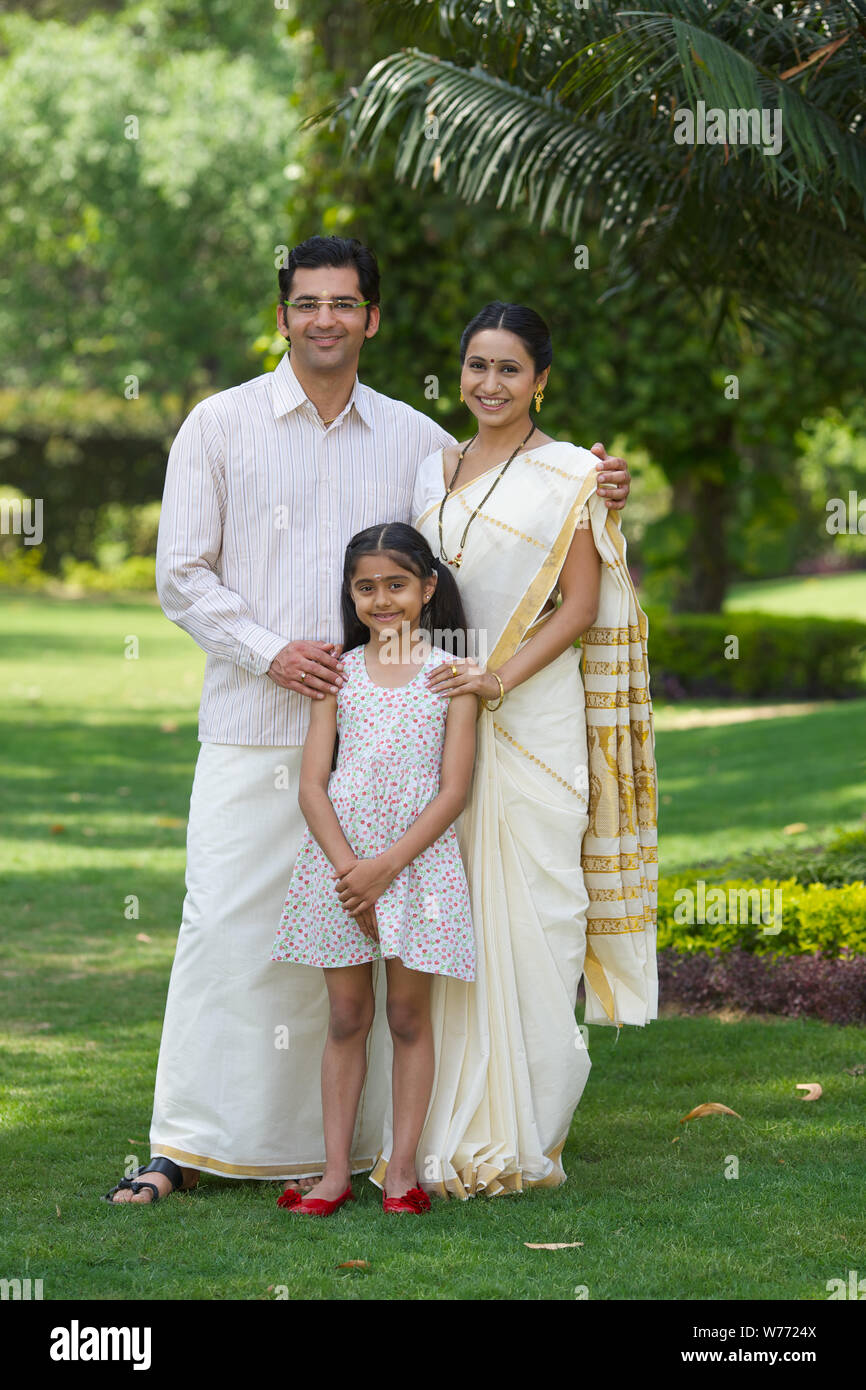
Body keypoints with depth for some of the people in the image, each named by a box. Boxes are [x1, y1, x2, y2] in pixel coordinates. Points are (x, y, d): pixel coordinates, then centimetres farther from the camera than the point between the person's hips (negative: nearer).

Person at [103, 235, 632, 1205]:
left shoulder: (415, 440, 11)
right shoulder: (219, 425, 4)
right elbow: (181, 576, 3)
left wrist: (590, 495, 5)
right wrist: (270, 650, -10)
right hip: (254, 726, -2)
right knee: (226, 924, -6)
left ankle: (328, 1141, 11)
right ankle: (190, 1142, 3)